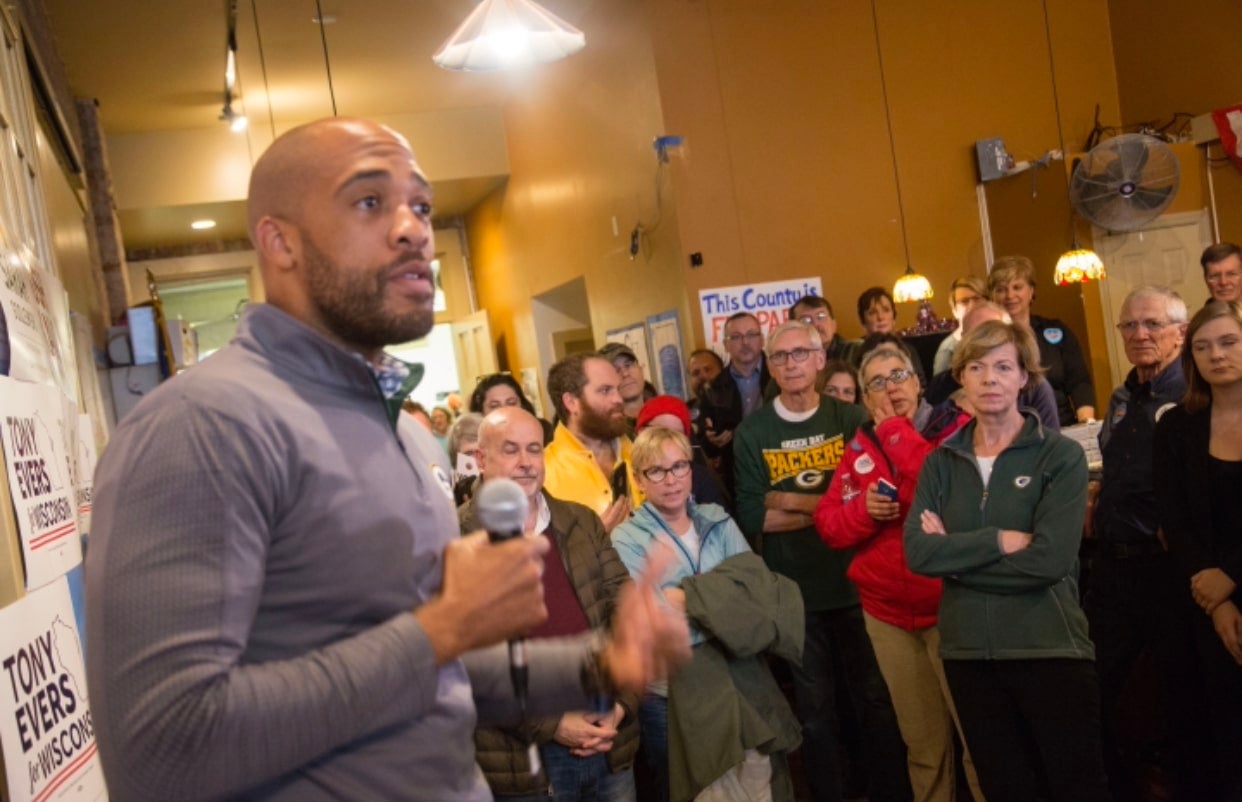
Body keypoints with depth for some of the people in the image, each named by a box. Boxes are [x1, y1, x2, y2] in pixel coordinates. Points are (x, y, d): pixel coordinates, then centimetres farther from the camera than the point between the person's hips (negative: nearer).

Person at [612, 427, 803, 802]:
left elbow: (755, 585, -7)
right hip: (673, 698, -3)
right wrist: (728, 606, -16)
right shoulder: (627, 541, -7)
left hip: (742, 687, 3)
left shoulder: (719, 522, 6)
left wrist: (693, 598, -20)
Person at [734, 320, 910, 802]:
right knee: (815, 711, 13)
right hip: (794, 595, 0)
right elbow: (752, 517, -10)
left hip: (856, 586, 1)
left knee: (878, 701, 10)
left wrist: (790, 501, -13)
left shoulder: (851, 419, 0)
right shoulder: (752, 434, -2)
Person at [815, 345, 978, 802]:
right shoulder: (860, 448, 8)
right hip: (887, 613, 4)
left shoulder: (958, 427, -5)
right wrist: (863, 507, -14)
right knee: (922, 739, 14)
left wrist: (897, 433, -16)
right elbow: (828, 525, 6)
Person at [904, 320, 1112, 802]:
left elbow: (1050, 559, -19)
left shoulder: (1061, 456, -6)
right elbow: (918, 553, -10)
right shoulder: (940, 463, 4)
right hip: (968, 650, 4)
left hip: (1050, 647, -3)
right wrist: (1000, 540, -18)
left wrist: (955, 553, -12)